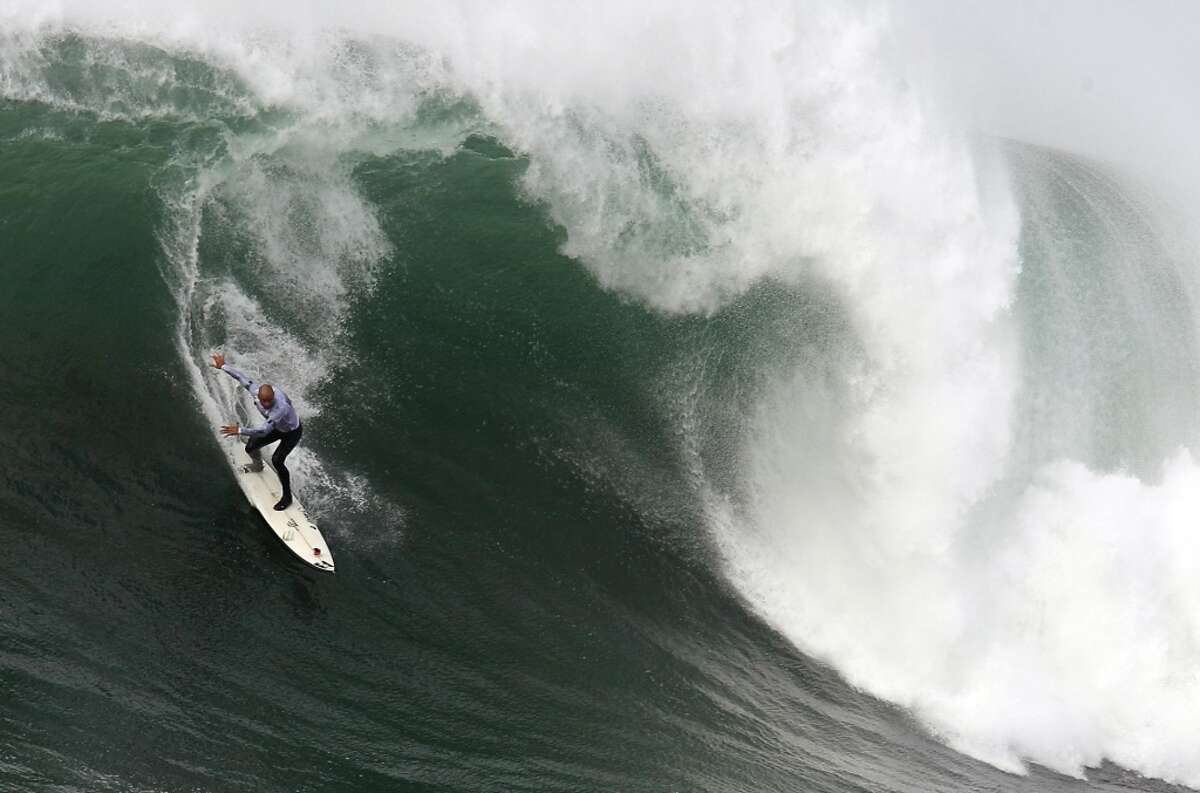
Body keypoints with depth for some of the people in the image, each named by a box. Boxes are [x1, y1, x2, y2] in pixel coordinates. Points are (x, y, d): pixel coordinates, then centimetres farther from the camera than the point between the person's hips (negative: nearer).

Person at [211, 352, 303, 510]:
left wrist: (240, 430, -58)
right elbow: (241, 377, -11)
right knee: (250, 448, 14)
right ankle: (257, 466, 51)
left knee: (276, 461, -18)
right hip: (278, 428, 8)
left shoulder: (281, 407, -47)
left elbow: (264, 430, -53)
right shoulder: (256, 390, -27)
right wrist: (223, 366, -1)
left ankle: (287, 497, 0)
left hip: (293, 432, -7)